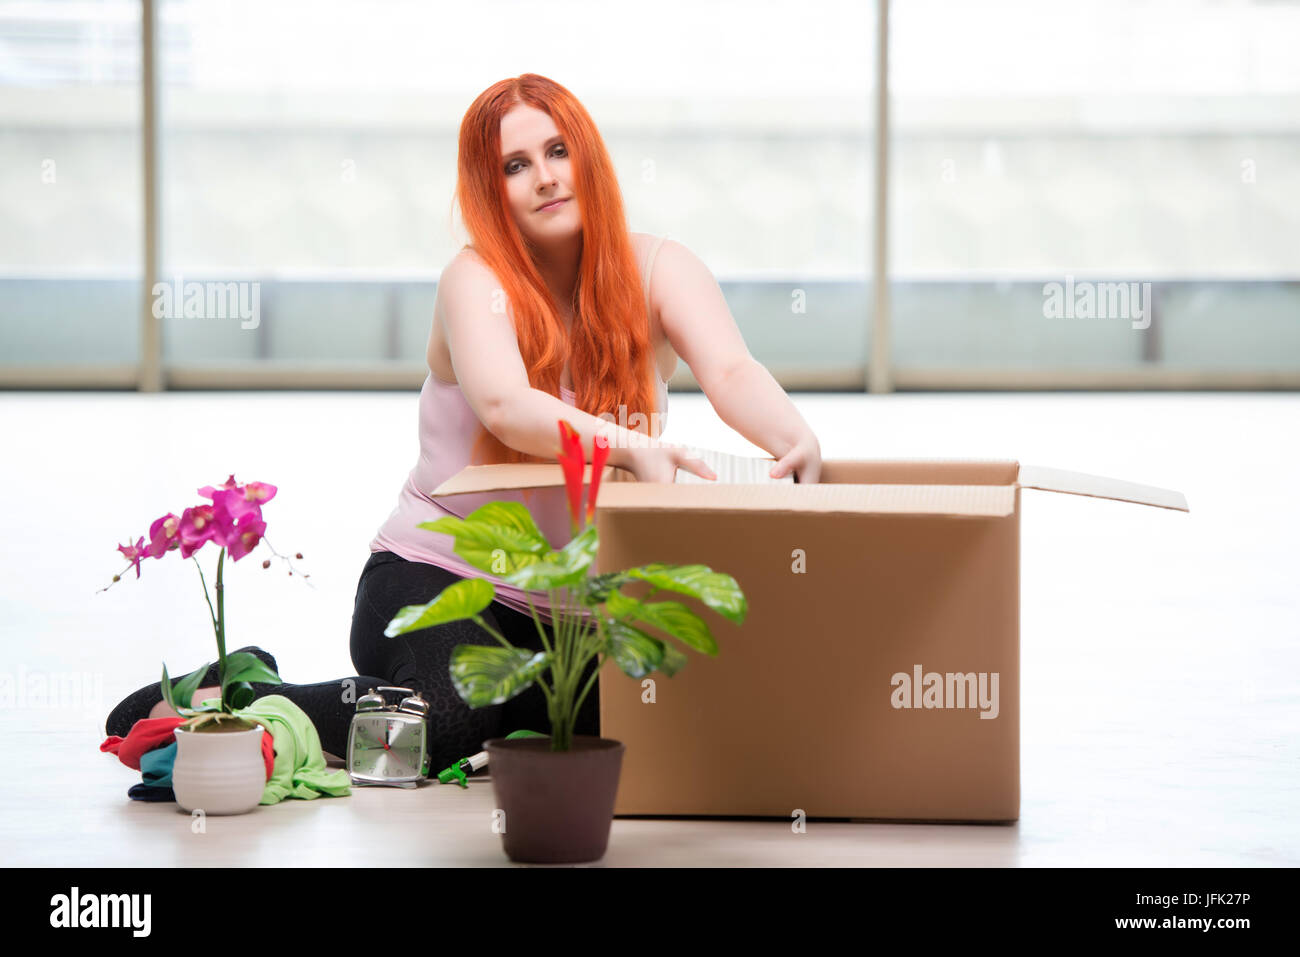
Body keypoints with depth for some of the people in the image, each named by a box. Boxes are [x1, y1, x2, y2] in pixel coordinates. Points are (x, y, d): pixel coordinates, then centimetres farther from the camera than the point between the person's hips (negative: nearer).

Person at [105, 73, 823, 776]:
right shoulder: (476, 280, -11)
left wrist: (796, 440, -41)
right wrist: (629, 445, -50)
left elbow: (732, 373, -17)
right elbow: (507, 408, -32)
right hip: (436, 575, -5)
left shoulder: (656, 270, 0)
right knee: (443, 719, -34)